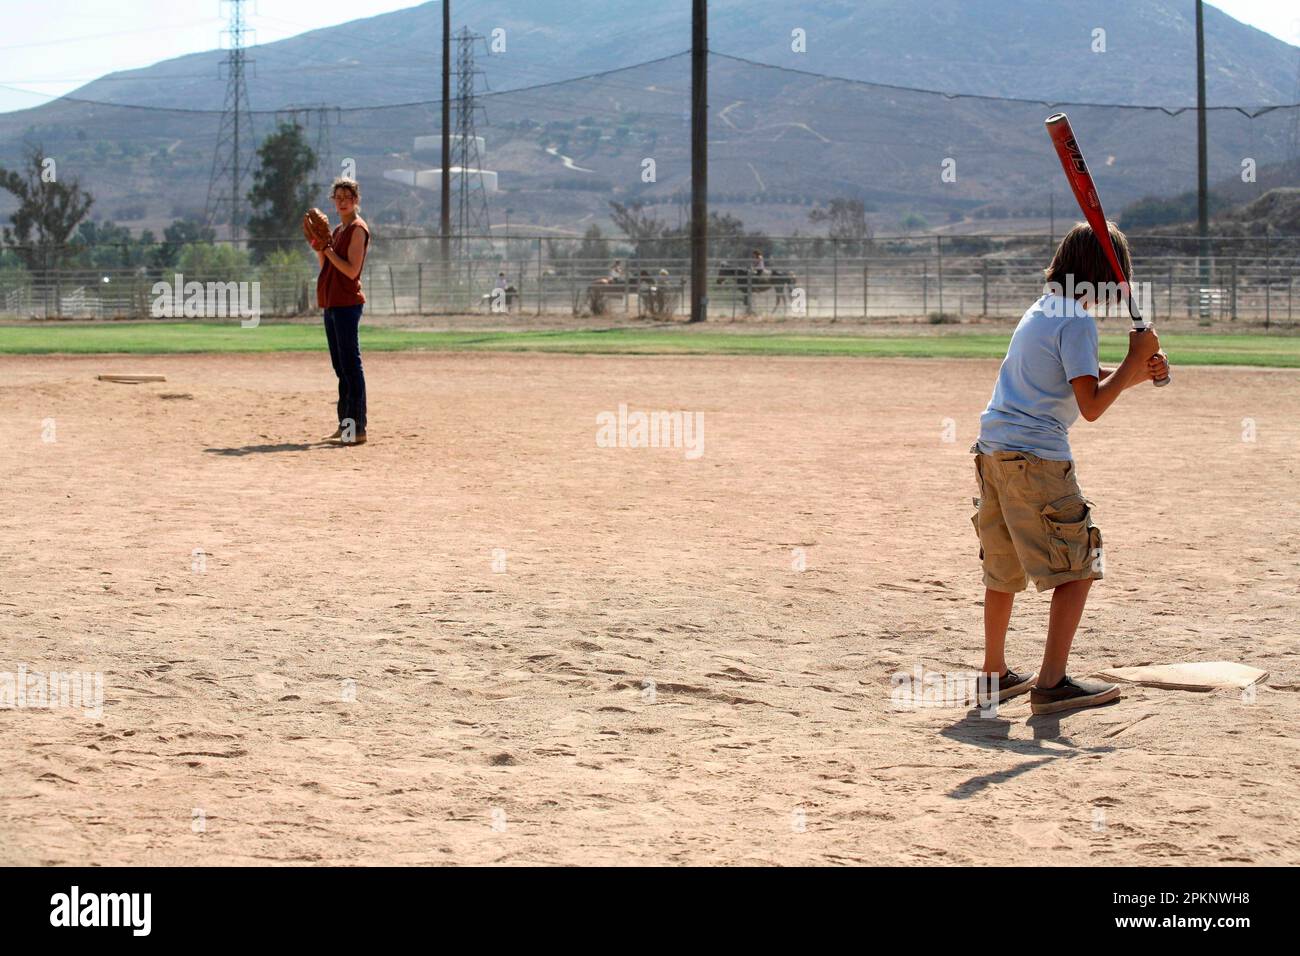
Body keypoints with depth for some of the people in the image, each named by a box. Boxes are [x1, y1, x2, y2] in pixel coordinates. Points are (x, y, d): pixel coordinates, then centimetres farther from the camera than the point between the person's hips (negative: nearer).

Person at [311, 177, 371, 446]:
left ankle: (357, 428, -13)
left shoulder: (358, 229, -8)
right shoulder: (337, 230, 19)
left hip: (347, 304, -10)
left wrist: (327, 248, -12)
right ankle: (345, 425, 19)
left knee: (351, 365, -11)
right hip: (331, 303, 10)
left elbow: (351, 270, -17)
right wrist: (319, 248, 6)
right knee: (341, 367, 13)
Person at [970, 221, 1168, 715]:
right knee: (1077, 569, -2)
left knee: (1003, 569, 20)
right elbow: (1091, 405, -16)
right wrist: (1135, 360, -8)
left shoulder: (1040, 310, 17)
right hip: (1036, 459, -9)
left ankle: (994, 674, 29)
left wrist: (1136, 373, 7)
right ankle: (1052, 683, -7)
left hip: (992, 452, 9)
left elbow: (1083, 377, 21)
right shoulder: (1077, 321, -11)